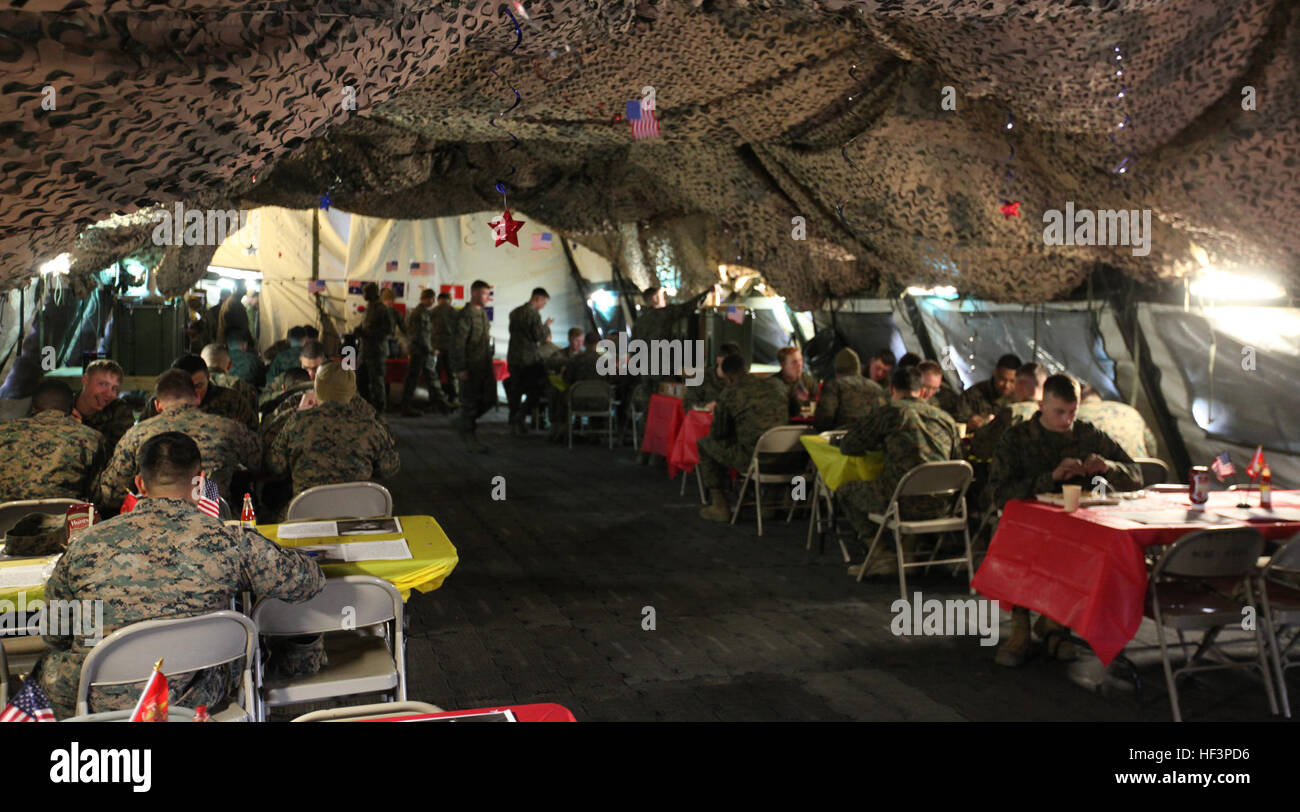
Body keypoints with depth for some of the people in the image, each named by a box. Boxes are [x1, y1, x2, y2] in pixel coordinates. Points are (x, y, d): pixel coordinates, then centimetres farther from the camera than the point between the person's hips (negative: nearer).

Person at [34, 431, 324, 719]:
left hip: (102, 705, 1)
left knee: (51, 666, 32)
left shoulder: (87, 544, -8)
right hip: (193, 702, -1)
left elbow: (53, 636, 7)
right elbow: (309, 579, 0)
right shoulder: (229, 541, -13)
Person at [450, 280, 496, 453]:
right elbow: (457, 343, -18)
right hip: (470, 366, -8)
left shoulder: (483, 313, 13)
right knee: (470, 400, 0)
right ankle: (469, 437, 12)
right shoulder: (465, 315, -14)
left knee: (489, 399, 8)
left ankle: (463, 423, 27)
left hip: (484, 365, 8)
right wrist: (461, 369, -20)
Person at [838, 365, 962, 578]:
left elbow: (847, 446, 6)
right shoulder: (945, 417, 14)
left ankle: (883, 553, 12)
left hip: (904, 502, -5)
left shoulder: (889, 412, 2)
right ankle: (908, 551, 28)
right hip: (937, 504, 6)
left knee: (846, 490, 20)